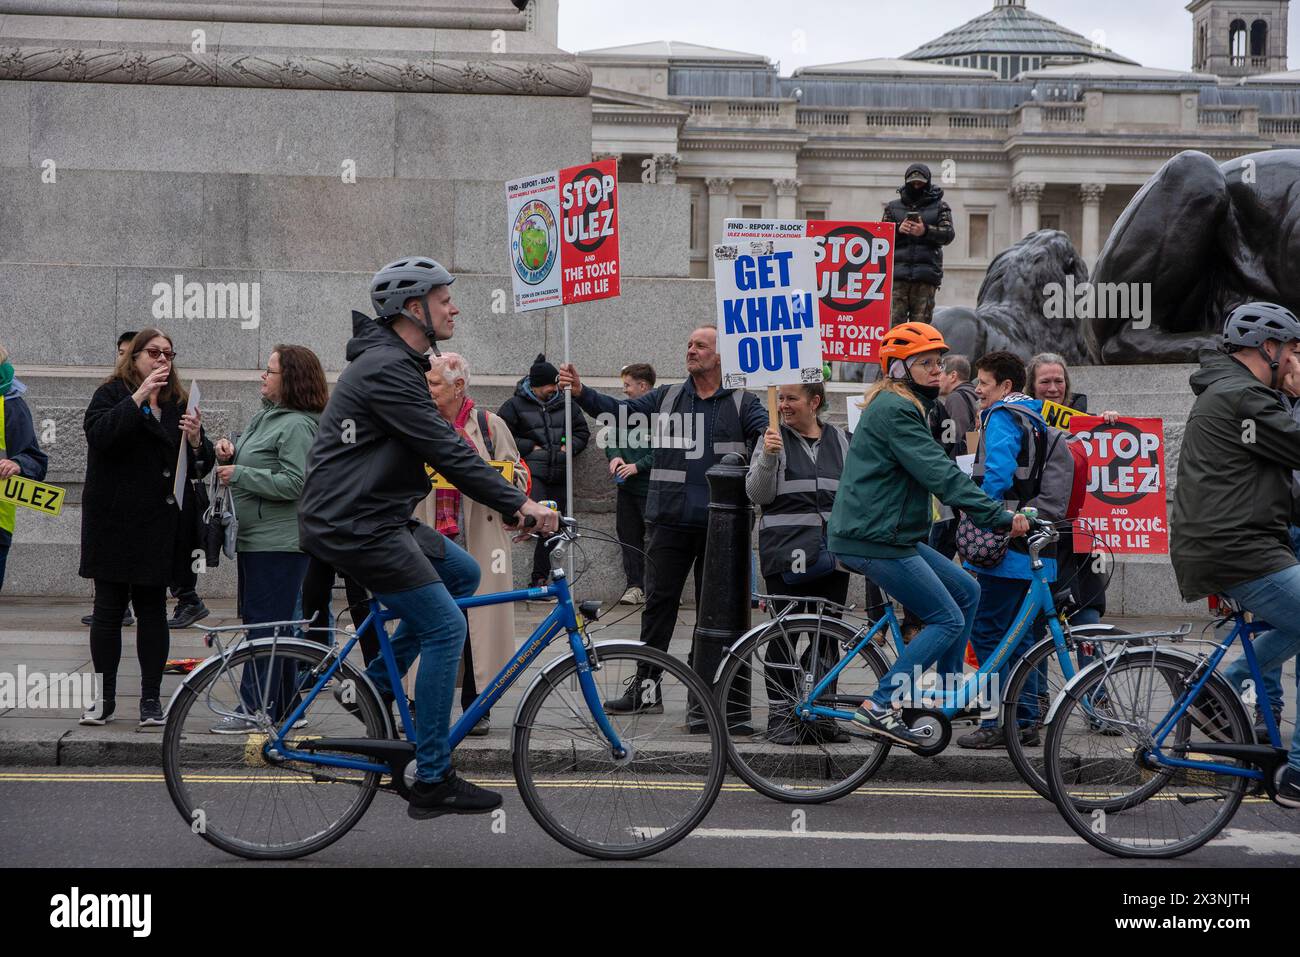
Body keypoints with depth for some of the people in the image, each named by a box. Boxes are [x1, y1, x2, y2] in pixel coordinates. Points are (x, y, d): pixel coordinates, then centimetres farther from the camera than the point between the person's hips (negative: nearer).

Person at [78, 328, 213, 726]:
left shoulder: (179, 402, 11)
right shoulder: (111, 395, 1)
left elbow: (200, 466, 9)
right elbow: (98, 433, -20)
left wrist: (196, 441, -12)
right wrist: (139, 397, -22)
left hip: (158, 525, 2)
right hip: (113, 521, -2)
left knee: (152, 609, 6)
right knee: (108, 608, 3)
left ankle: (151, 699, 11)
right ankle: (104, 697, 13)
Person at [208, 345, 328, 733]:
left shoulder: (297, 425, -15)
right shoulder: (265, 416, 16)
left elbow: (294, 483, -22)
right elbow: (249, 467, 24)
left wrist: (239, 475, -17)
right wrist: (229, 454, 3)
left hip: (278, 544, -10)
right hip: (255, 539, 10)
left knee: (264, 625, -7)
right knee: (276, 625, 15)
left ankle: (256, 711, -3)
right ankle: (284, 704, 23)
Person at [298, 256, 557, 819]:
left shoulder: (398, 364, 16)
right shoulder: (387, 369, -18)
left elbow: (442, 450, 19)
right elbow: (446, 452, -22)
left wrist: (512, 503, 14)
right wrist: (520, 503, -19)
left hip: (373, 516, 10)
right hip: (352, 526, -10)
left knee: (463, 573, 17)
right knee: (445, 627, -9)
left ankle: (374, 685, 18)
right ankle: (433, 782, -2)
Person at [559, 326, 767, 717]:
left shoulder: (742, 403, 4)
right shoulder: (666, 398, 11)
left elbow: (771, 432, -10)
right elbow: (620, 411, 6)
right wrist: (581, 392, -9)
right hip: (669, 521, 2)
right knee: (659, 602, 5)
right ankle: (646, 688, 12)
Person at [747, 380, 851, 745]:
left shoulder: (841, 440, 12)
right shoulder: (774, 438, 3)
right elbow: (757, 494, -4)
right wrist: (768, 457, -19)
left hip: (832, 552, 3)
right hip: (787, 552, -3)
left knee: (827, 634, 6)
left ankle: (821, 714, 16)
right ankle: (781, 716, 7)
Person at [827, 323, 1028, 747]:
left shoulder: (904, 406, 18)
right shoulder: (894, 409, -16)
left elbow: (937, 470, 20)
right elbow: (940, 473, -24)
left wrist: (996, 513, 11)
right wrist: (1001, 517, -24)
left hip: (892, 534, 10)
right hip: (873, 540, -10)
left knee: (966, 591, 15)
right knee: (948, 620, -7)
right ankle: (880, 707, -7)